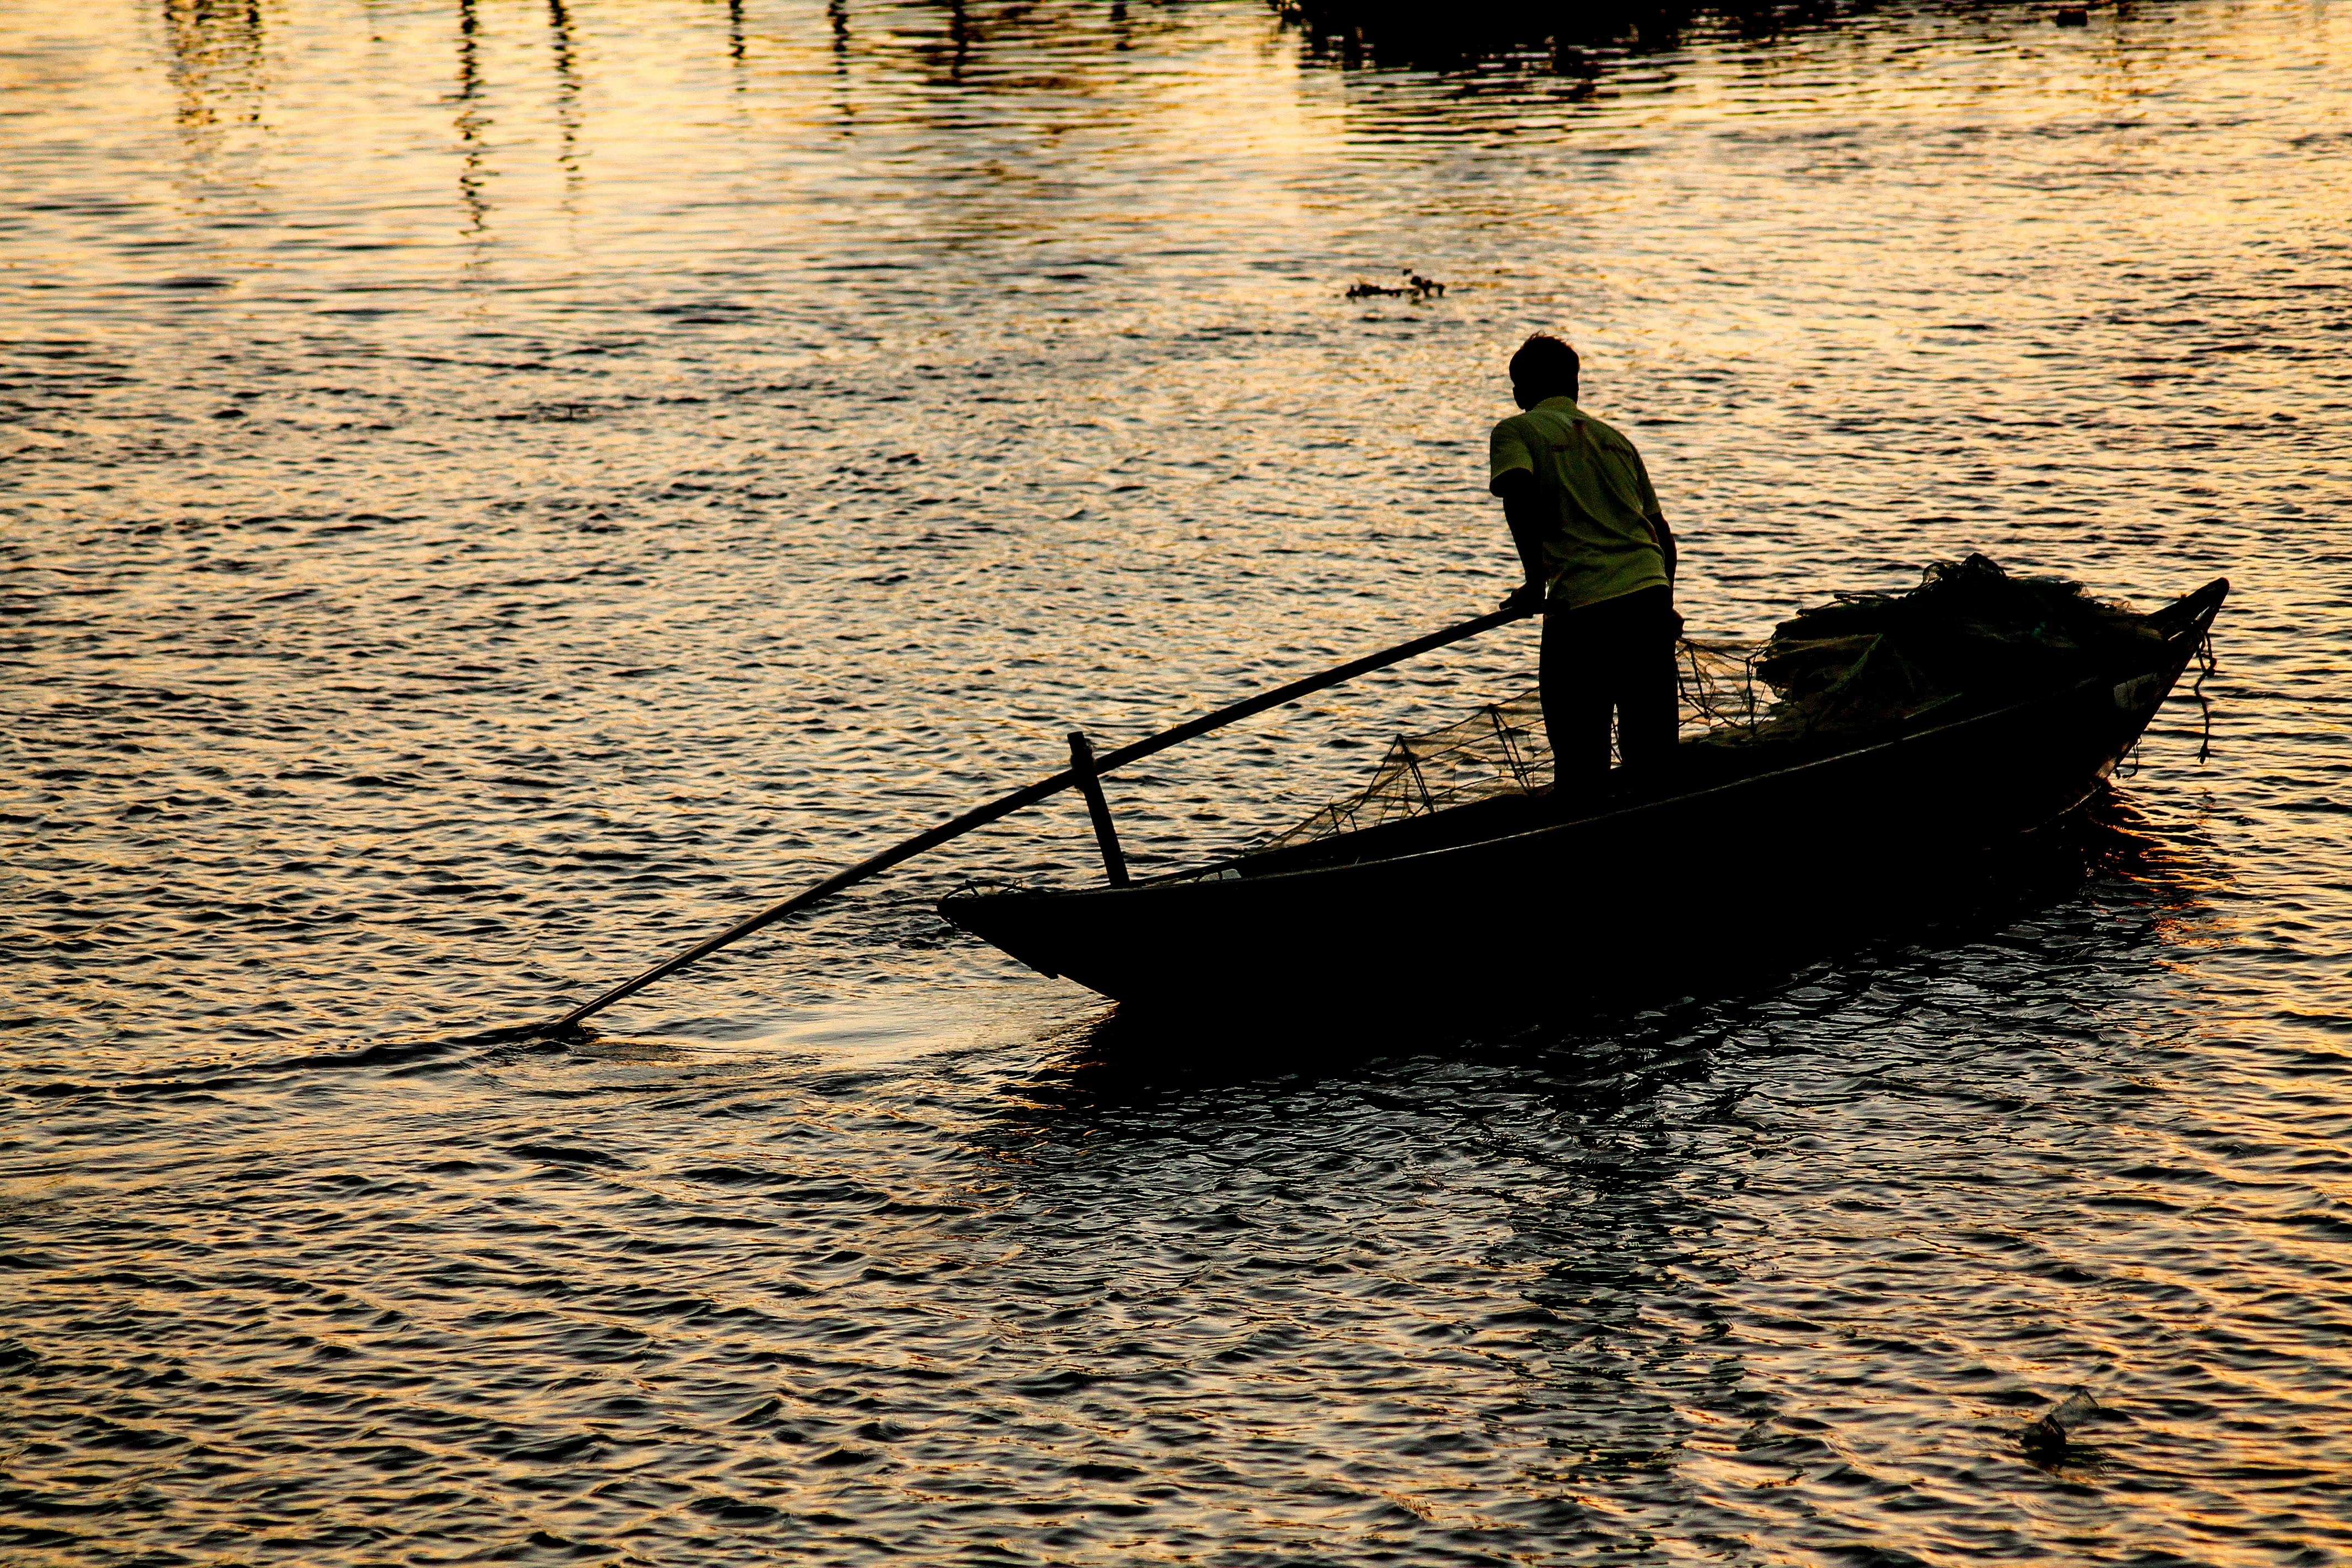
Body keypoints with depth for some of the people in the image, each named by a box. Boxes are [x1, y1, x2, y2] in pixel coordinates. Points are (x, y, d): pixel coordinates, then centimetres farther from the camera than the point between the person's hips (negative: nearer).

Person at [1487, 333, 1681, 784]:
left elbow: (1518, 491, -13)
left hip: (1582, 610, -5)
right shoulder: (1615, 438, 25)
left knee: (1581, 768, 1)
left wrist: (1536, 582, -10)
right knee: (1653, 762, 12)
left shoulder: (1515, 430, 9)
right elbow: (1662, 531, 26)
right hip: (1651, 601, 5)